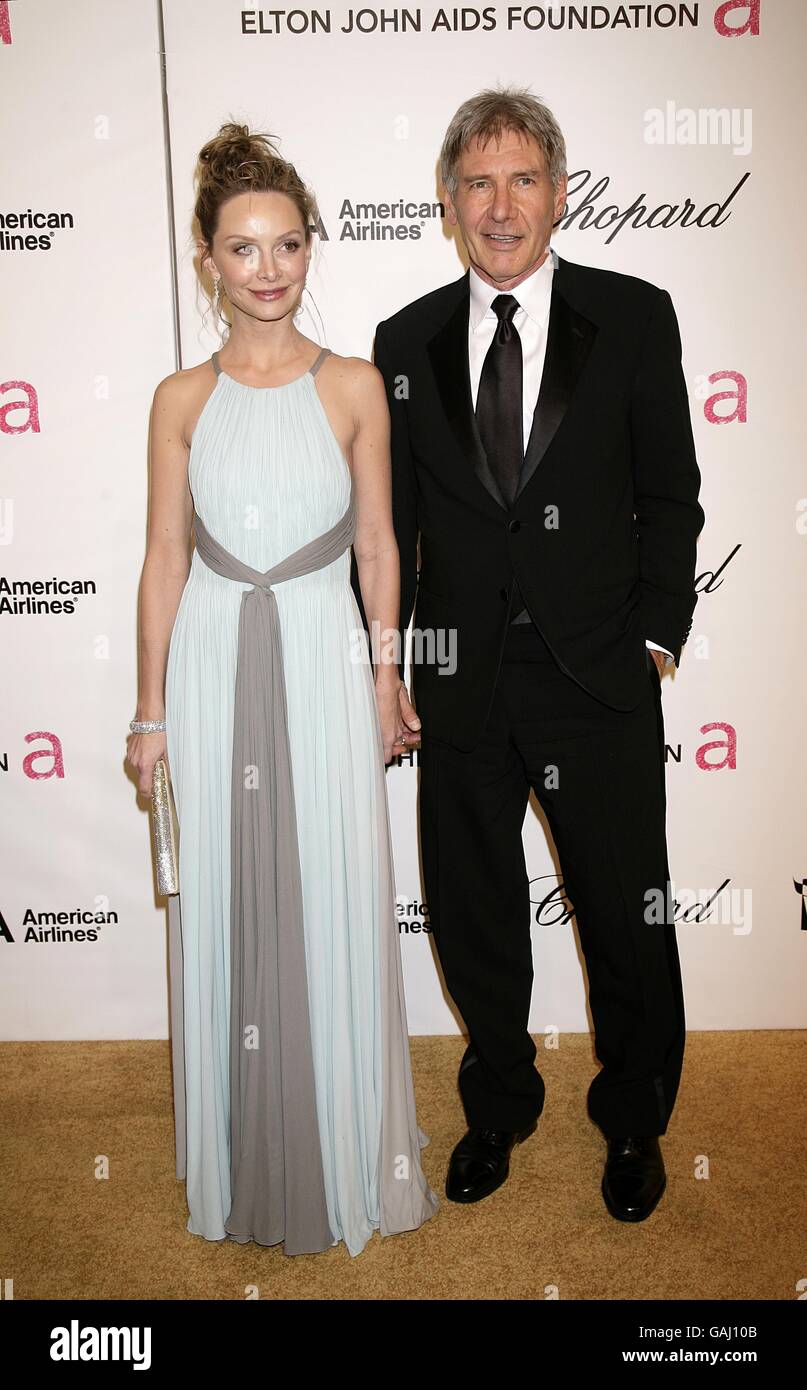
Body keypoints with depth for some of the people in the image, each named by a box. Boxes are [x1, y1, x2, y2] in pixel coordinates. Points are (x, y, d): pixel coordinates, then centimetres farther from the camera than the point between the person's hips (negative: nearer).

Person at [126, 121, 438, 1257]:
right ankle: (245, 1163, 32)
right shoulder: (183, 398, 3)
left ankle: (352, 1158, 29)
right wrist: (153, 711, 4)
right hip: (215, 666, 1)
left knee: (334, 904, 7)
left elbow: (377, 547, 4)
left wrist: (385, 682, 4)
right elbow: (165, 558, 4)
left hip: (323, 663, -1)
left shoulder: (354, 386, 0)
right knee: (228, 906, 10)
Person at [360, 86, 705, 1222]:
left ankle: (635, 1119, 38)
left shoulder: (634, 317, 1)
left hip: (601, 680, -1)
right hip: (461, 686, 2)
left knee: (630, 922, 10)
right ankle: (500, 1107, 40)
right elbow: (392, 519, 7)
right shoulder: (406, 340, 6)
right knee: (473, 919, 14)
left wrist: (657, 637, -5)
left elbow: (670, 496, 2)